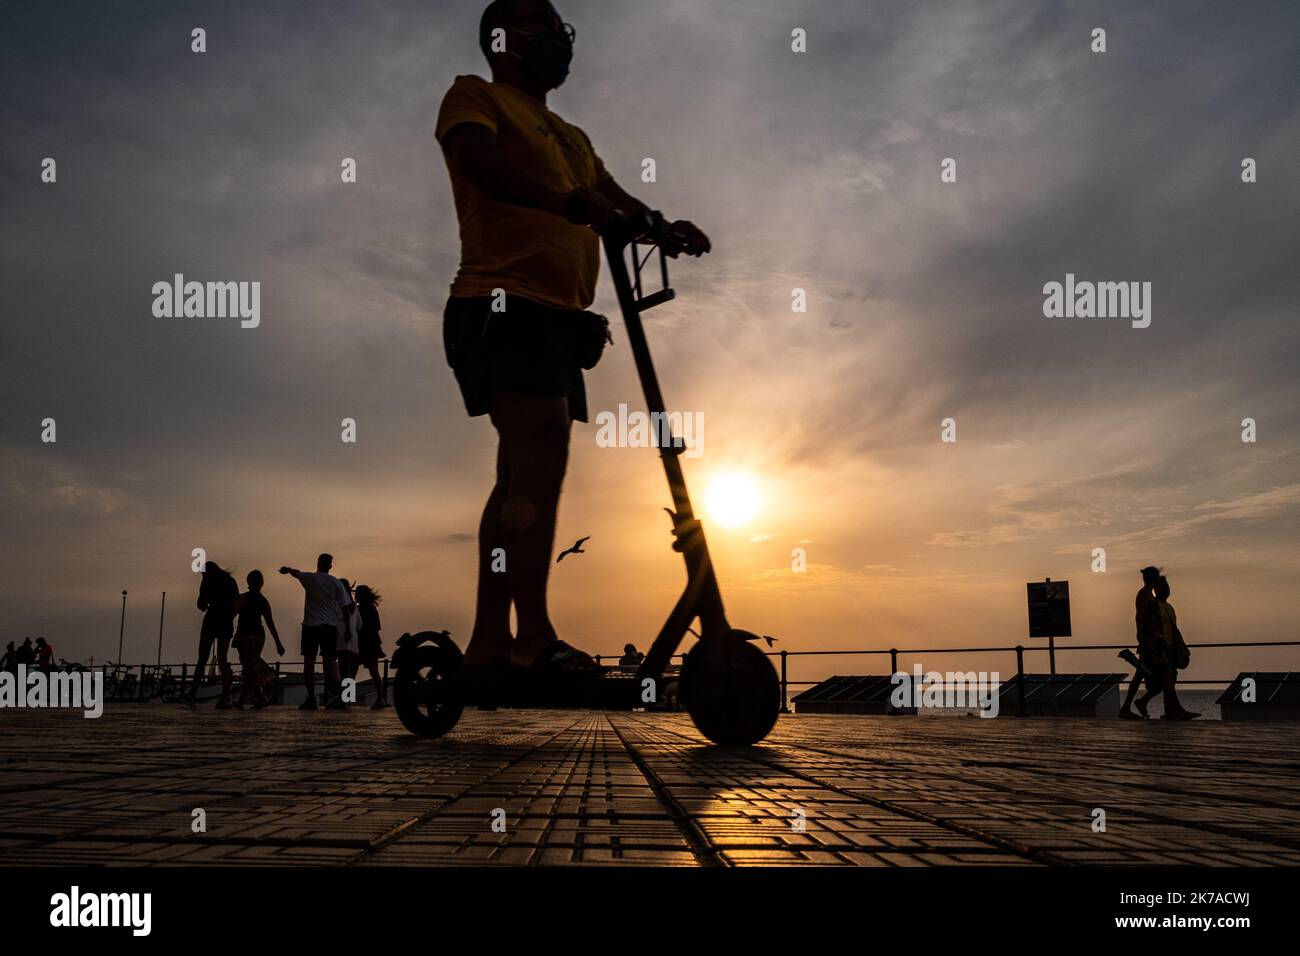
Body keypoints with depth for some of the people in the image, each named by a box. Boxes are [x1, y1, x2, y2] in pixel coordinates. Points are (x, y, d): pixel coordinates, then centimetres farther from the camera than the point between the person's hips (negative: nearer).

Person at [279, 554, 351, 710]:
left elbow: (295, 572, 23)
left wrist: (287, 569, 46)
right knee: (329, 660, 0)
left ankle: (311, 698, 2)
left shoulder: (309, 578, 1)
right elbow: (345, 606, 4)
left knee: (309, 662, 5)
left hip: (311, 625, -1)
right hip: (331, 625, 2)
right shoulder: (336, 582, 4)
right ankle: (339, 695, -14)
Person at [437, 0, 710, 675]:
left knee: (522, 473, 6)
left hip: (557, 316, 8)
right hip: (504, 307, -8)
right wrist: (570, 201, -31)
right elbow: (480, 162, -15)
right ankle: (533, 636, -15)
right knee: (540, 461, -18)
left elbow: (613, 199, 17)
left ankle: (488, 639, 12)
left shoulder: (570, 136, 30)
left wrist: (662, 228, -6)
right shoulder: (475, 96, 7)